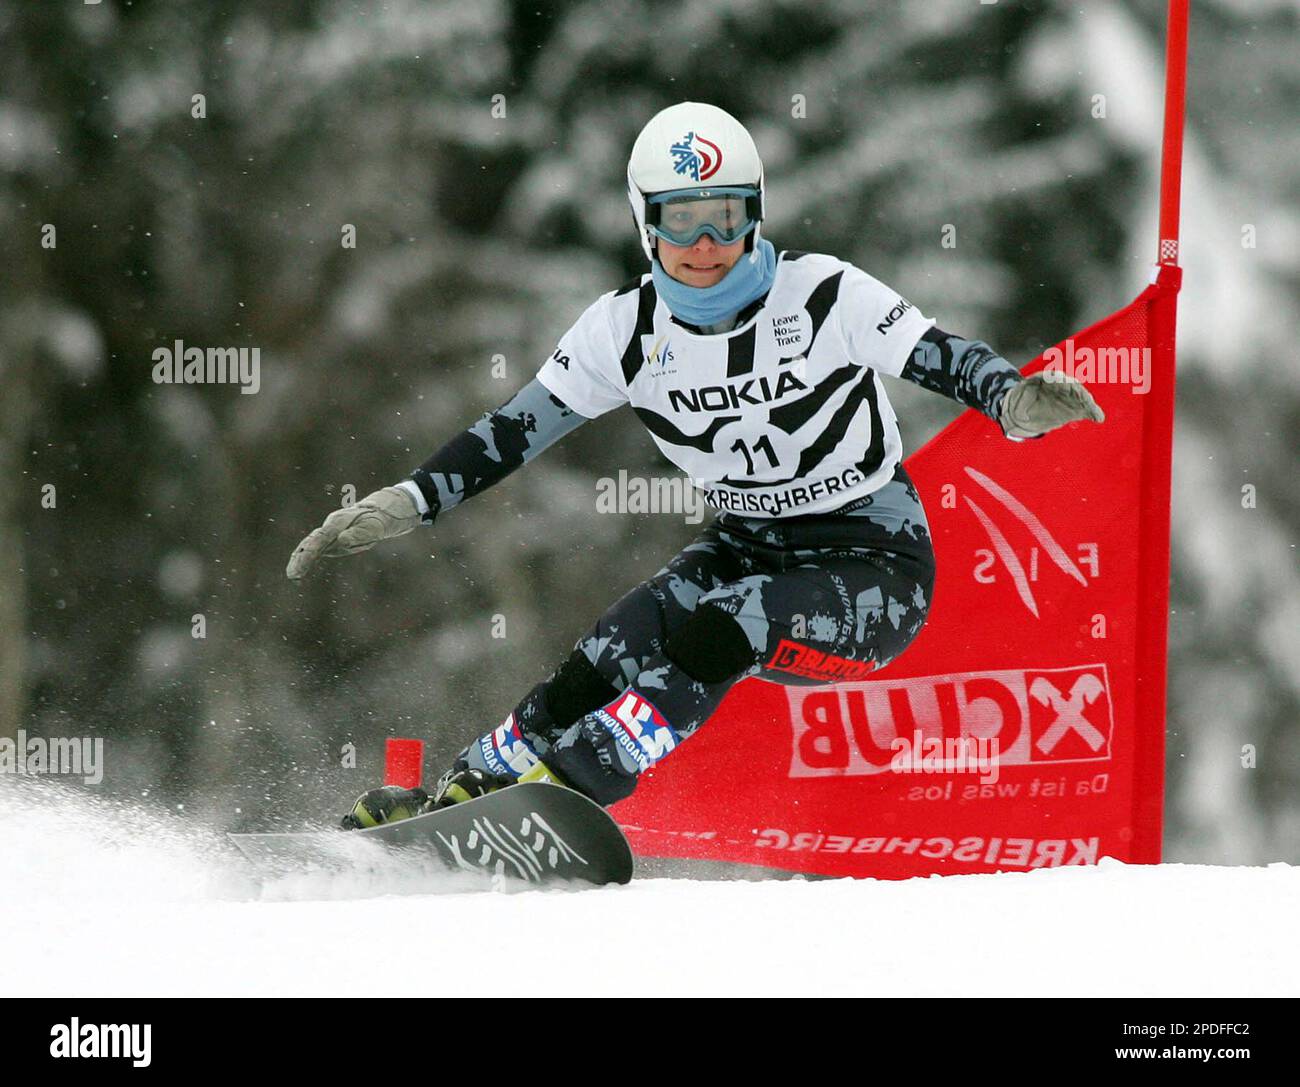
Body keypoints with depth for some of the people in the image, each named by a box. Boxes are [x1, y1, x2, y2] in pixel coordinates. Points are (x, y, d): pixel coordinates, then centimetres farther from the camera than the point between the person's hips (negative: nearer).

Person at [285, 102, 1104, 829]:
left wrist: (1015, 400, -45)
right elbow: (515, 430, 1)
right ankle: (458, 796, -14)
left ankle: (563, 789, -35)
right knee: (605, 663, -20)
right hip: (745, 553, 4)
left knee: (711, 635, -32)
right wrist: (410, 503, -8)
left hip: (872, 571, -4)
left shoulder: (821, 294, -16)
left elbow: (941, 358, -24)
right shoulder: (629, 327, -4)